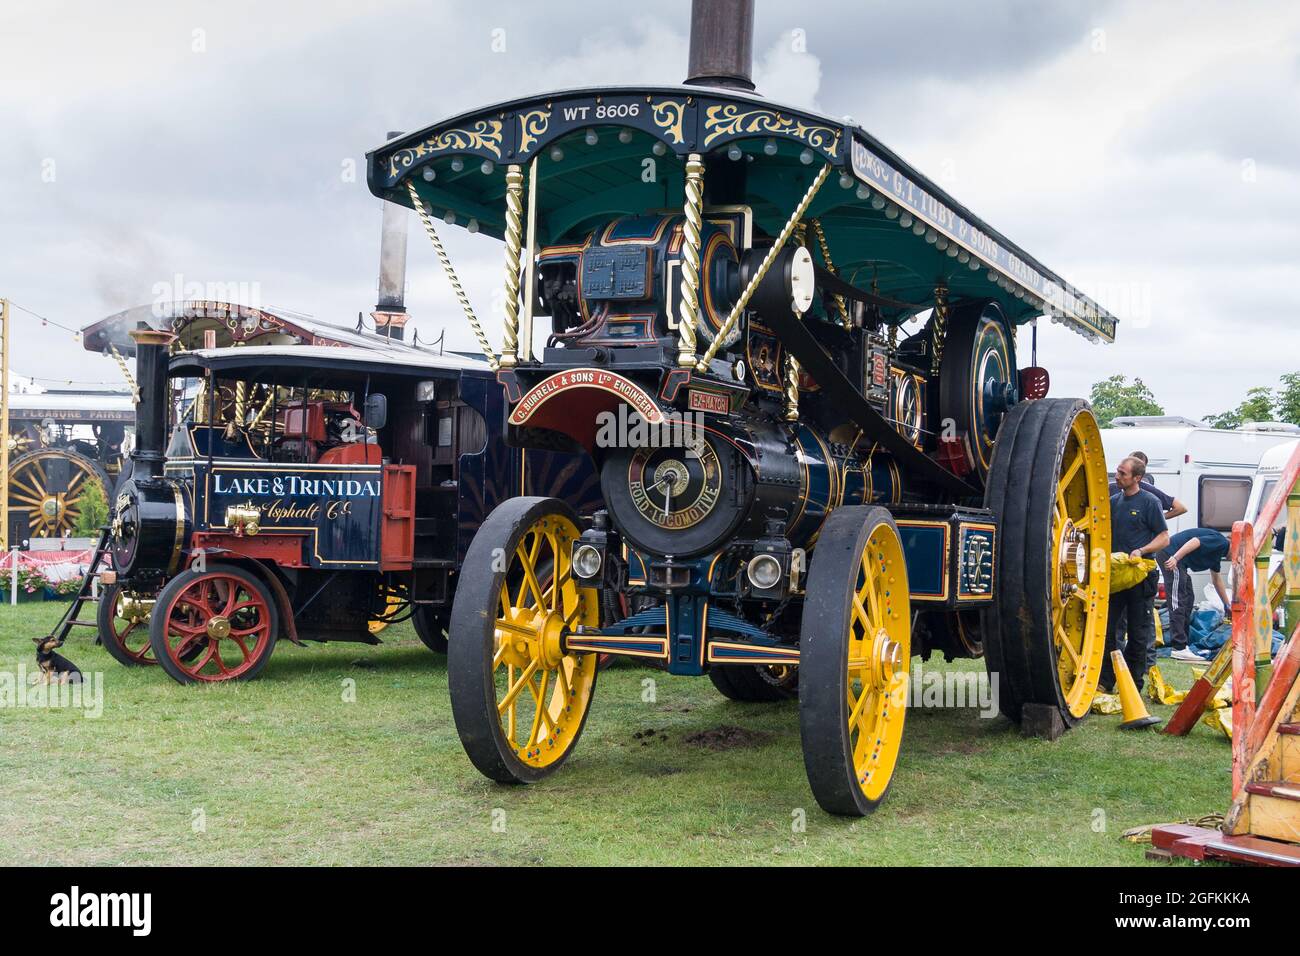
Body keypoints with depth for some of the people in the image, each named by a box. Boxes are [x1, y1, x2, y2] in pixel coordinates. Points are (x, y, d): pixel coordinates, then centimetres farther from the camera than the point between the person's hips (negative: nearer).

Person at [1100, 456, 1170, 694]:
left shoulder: (1150, 502, -5)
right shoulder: (1114, 502, 12)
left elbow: (1164, 539, -6)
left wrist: (1141, 551, -21)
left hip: (1141, 577, -5)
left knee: (1138, 634, 4)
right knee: (1107, 629, 2)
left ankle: (1134, 685, 12)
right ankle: (1105, 681, 8)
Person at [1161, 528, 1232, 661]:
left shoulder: (1217, 552, 23)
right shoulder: (1221, 542, -8)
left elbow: (1216, 579, 35)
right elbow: (1195, 541, -24)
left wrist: (1227, 605, 43)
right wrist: (1175, 558, -34)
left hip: (1178, 559, 11)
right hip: (1171, 555, -11)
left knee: (1188, 600, 16)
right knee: (1178, 602, -13)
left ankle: (1182, 644, 19)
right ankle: (1179, 649, -15)